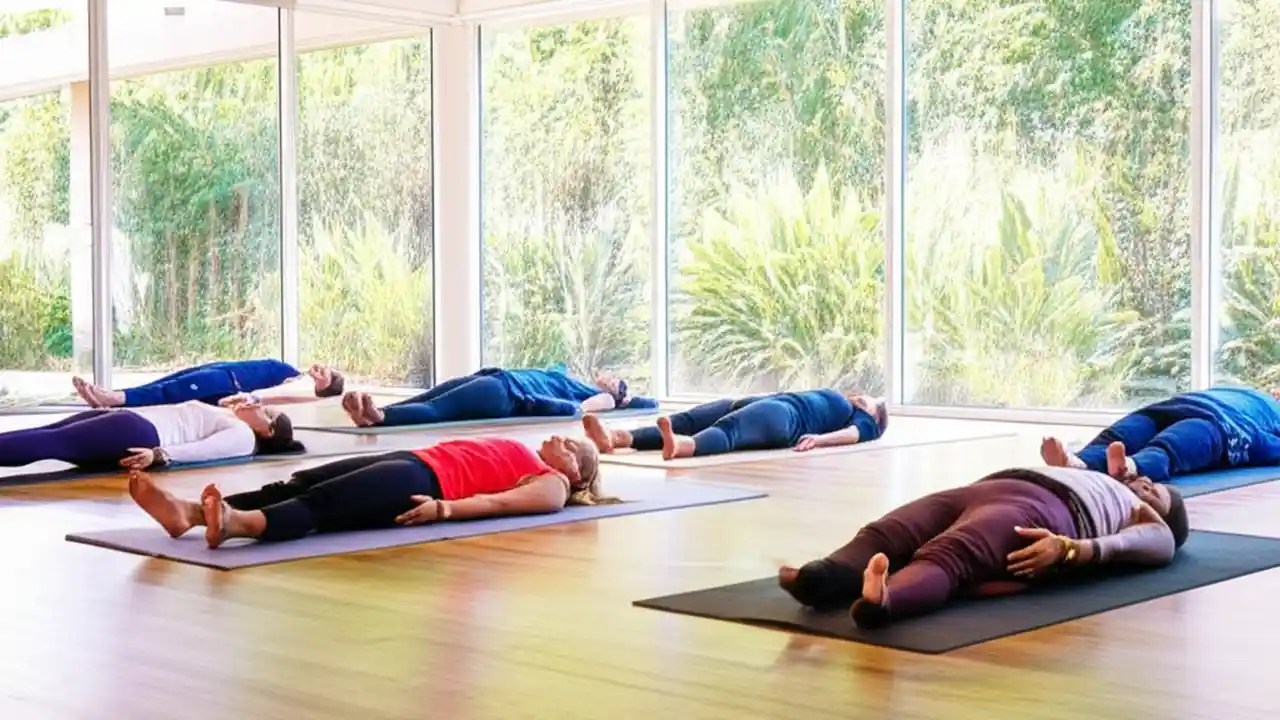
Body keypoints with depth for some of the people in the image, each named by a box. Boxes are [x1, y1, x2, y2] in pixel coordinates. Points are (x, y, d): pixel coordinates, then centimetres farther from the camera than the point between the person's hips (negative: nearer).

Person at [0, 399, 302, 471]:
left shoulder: (242, 435, 4)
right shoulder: (225, 420, 32)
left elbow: (201, 450, -14)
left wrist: (158, 454, -32)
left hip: (140, 434, -9)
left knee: (51, 442, -25)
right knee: (47, 437, -11)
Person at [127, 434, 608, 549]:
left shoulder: (551, 486, 10)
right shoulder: (522, 457, 38)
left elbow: (498, 503, -9)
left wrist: (444, 508, -26)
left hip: (426, 482, -8)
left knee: (324, 504, -33)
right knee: (301, 484, -15)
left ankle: (239, 524, -58)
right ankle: (190, 511, -33)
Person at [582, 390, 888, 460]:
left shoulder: (863, 420, 18)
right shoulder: (836, 400, 41)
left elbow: (853, 433, -2)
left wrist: (817, 439, -23)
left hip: (787, 414, -7)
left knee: (728, 430, -38)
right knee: (686, 421, -15)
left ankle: (681, 446, -69)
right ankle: (616, 437, -35)